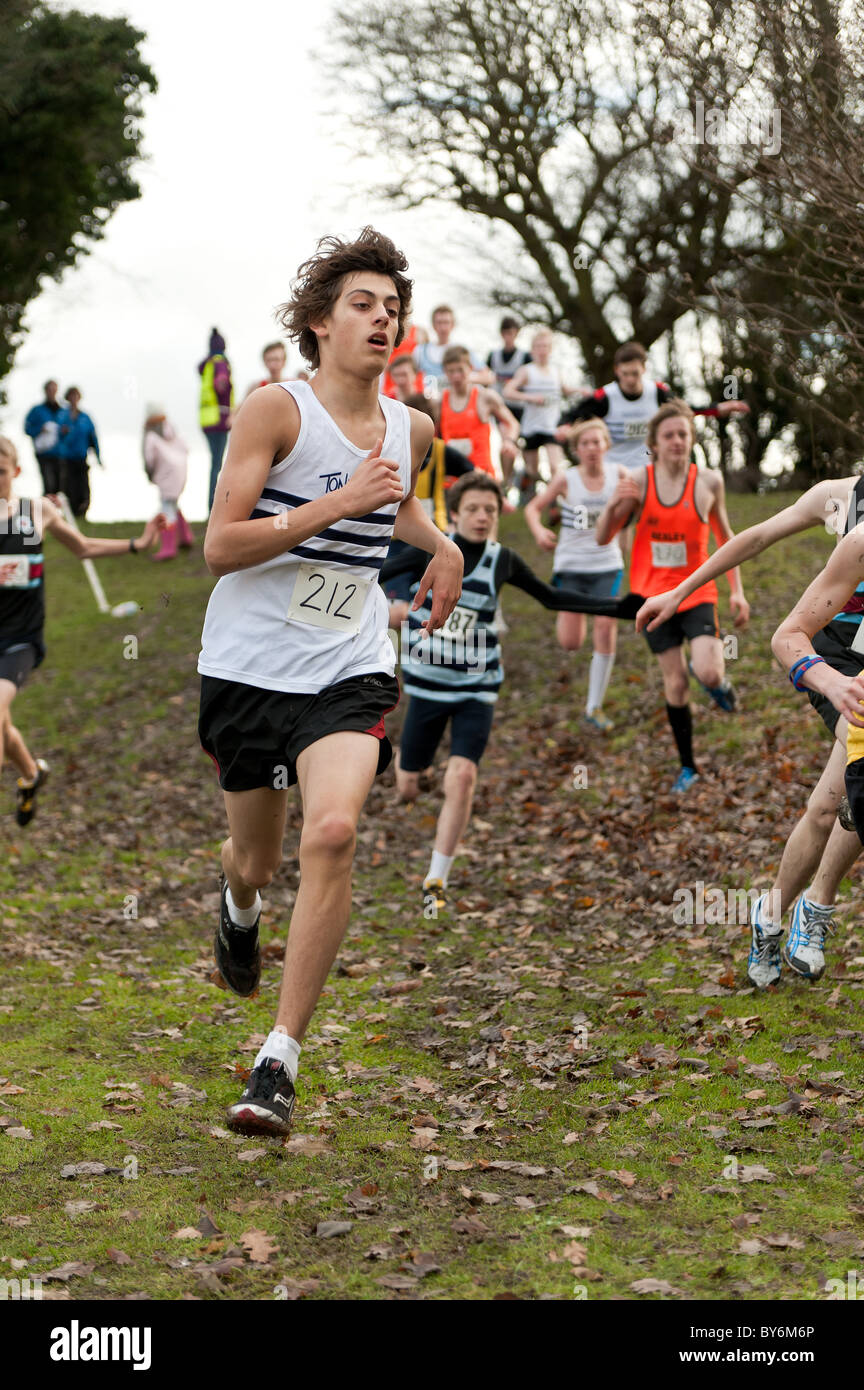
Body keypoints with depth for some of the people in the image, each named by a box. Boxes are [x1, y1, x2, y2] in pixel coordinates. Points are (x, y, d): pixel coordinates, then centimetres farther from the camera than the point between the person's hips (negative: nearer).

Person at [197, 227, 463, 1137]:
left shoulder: (413, 429, 7)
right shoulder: (276, 410, -9)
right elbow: (218, 547, -16)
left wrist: (442, 546, 14)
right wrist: (339, 503, -22)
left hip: (348, 669, 2)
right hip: (247, 665, -2)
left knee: (332, 832, -23)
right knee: (256, 857, 12)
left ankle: (279, 1062, -16)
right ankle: (239, 908, 55)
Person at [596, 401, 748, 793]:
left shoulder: (709, 482, -6)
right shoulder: (637, 481, -8)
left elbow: (724, 535, 9)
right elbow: (603, 538, -7)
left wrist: (737, 590, 5)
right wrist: (615, 503, -27)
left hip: (697, 592, -1)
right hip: (654, 595, 1)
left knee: (708, 673, -21)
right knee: (675, 682, 3)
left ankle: (717, 680, 19)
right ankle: (688, 766, 20)